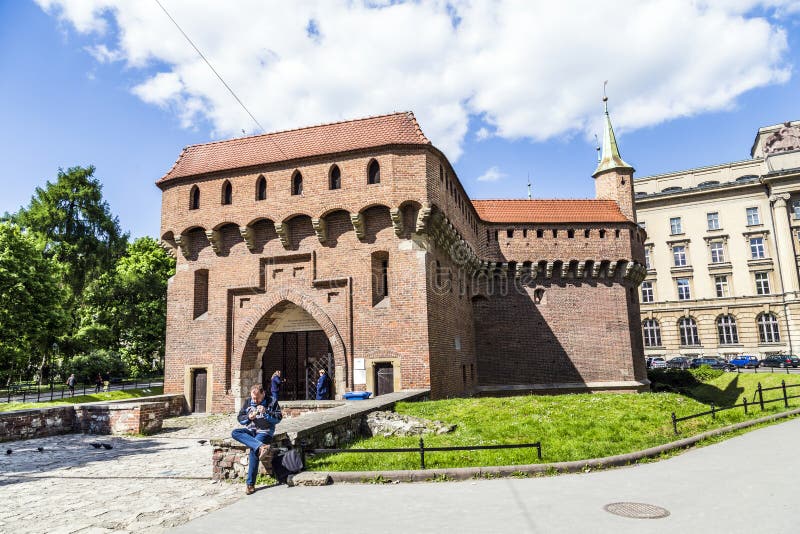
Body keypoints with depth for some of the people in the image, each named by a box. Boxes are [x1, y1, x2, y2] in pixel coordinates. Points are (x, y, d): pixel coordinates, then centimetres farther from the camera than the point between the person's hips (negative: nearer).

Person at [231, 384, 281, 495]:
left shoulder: (271, 402, 3)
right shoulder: (248, 402, 14)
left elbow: (278, 418, -4)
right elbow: (240, 418, 11)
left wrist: (265, 412, -18)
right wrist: (248, 417, -9)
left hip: (264, 431, -5)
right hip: (250, 430, 5)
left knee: (253, 450, -31)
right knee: (235, 432, -26)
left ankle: (250, 484, -24)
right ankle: (261, 447, -41)